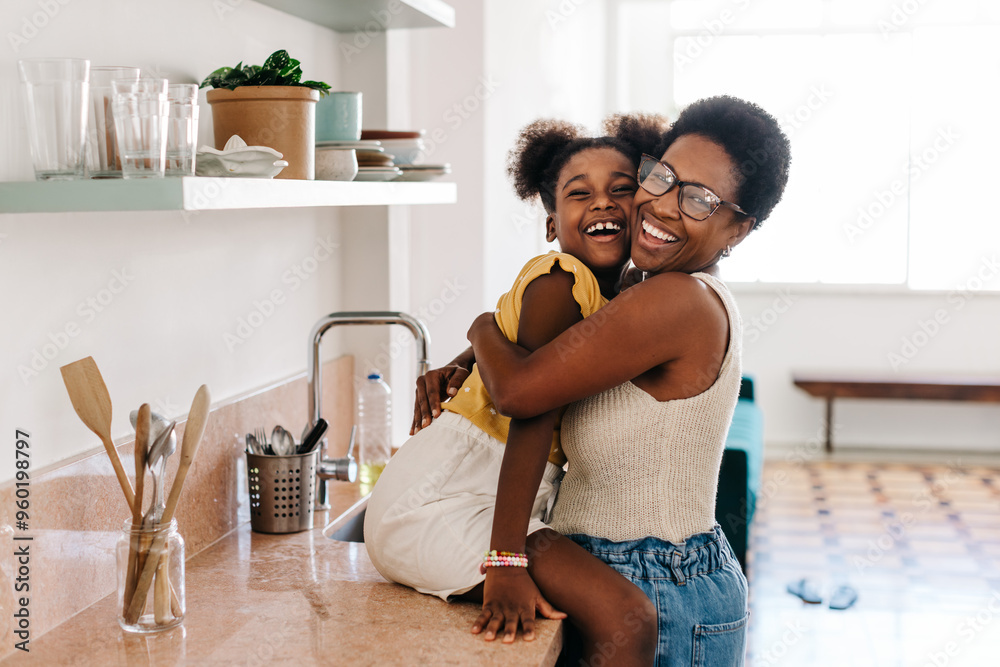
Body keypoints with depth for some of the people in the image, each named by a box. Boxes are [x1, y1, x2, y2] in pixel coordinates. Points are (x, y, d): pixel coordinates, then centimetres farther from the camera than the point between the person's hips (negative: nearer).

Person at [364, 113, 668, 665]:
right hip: (437, 499, -10)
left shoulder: (630, 297, 13)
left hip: (498, 502, 10)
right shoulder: (561, 281, -14)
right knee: (627, 618, -21)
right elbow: (531, 416, -24)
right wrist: (505, 562, -30)